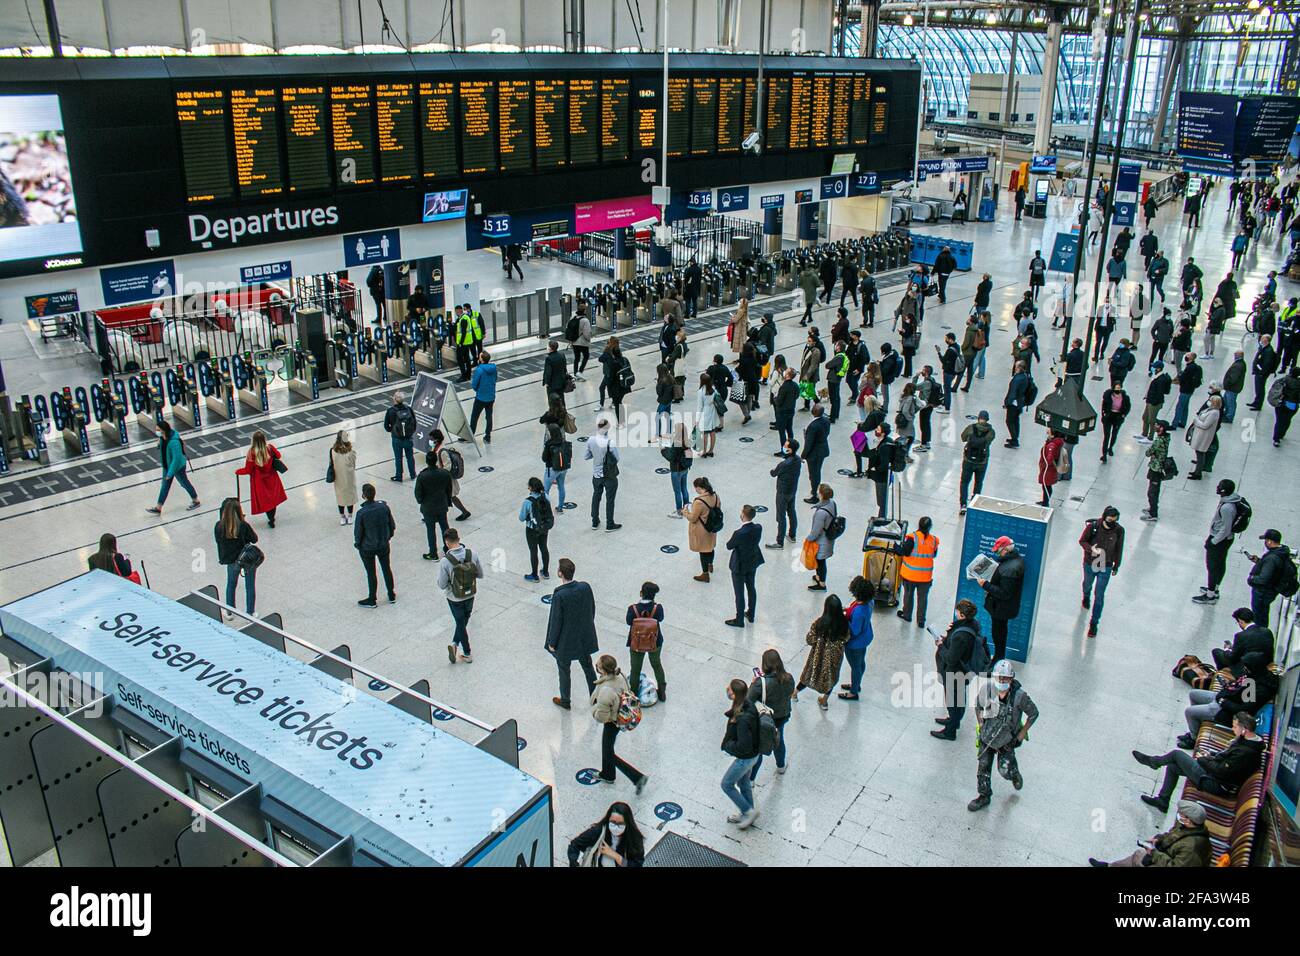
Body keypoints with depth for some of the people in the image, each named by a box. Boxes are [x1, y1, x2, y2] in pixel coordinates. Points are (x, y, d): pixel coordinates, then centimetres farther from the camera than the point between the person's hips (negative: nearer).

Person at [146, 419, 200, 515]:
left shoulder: (174, 442, -36)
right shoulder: (162, 437, -11)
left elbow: (176, 459, -32)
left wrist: (170, 473, -29)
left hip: (178, 466, -8)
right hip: (167, 465, 8)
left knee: (184, 483, 13)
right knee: (165, 486, 14)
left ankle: (196, 501, 35)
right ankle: (158, 508, 21)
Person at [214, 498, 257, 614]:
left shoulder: (218, 526, -17)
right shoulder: (244, 526, -25)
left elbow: (218, 540, -3)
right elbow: (254, 539, -11)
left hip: (232, 561, 2)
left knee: (231, 585, 25)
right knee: (250, 586, 16)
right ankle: (250, 613, 26)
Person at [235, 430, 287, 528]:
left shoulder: (252, 452, -28)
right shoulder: (270, 448, -20)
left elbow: (248, 470, -19)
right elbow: (278, 455, 2)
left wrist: (237, 471, -2)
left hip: (259, 480, -3)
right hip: (271, 477, 3)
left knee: (264, 499, 15)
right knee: (273, 497, 21)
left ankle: (271, 519, 19)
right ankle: (272, 517, 36)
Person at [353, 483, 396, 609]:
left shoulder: (361, 513, -26)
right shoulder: (384, 507, -15)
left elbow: (358, 531, -14)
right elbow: (392, 525, -3)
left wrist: (357, 544, 4)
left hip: (367, 548, -3)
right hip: (383, 545, 3)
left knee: (371, 573, 12)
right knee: (387, 569, 20)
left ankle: (371, 600, 28)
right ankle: (392, 596, 34)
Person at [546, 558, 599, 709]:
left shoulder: (559, 595, -30)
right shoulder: (585, 587, -15)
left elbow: (556, 621, -20)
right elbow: (592, 610, -1)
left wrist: (552, 642, -6)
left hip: (565, 641, -4)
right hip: (584, 637, 5)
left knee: (564, 671, 18)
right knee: (588, 666, 24)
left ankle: (565, 701, 37)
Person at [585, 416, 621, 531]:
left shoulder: (591, 440, -13)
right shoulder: (610, 443, -27)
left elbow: (586, 457, -2)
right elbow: (617, 458, -15)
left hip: (596, 475, 4)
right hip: (610, 477, -4)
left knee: (596, 497, 23)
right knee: (610, 500, 13)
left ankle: (595, 522, 35)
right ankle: (609, 525, 24)